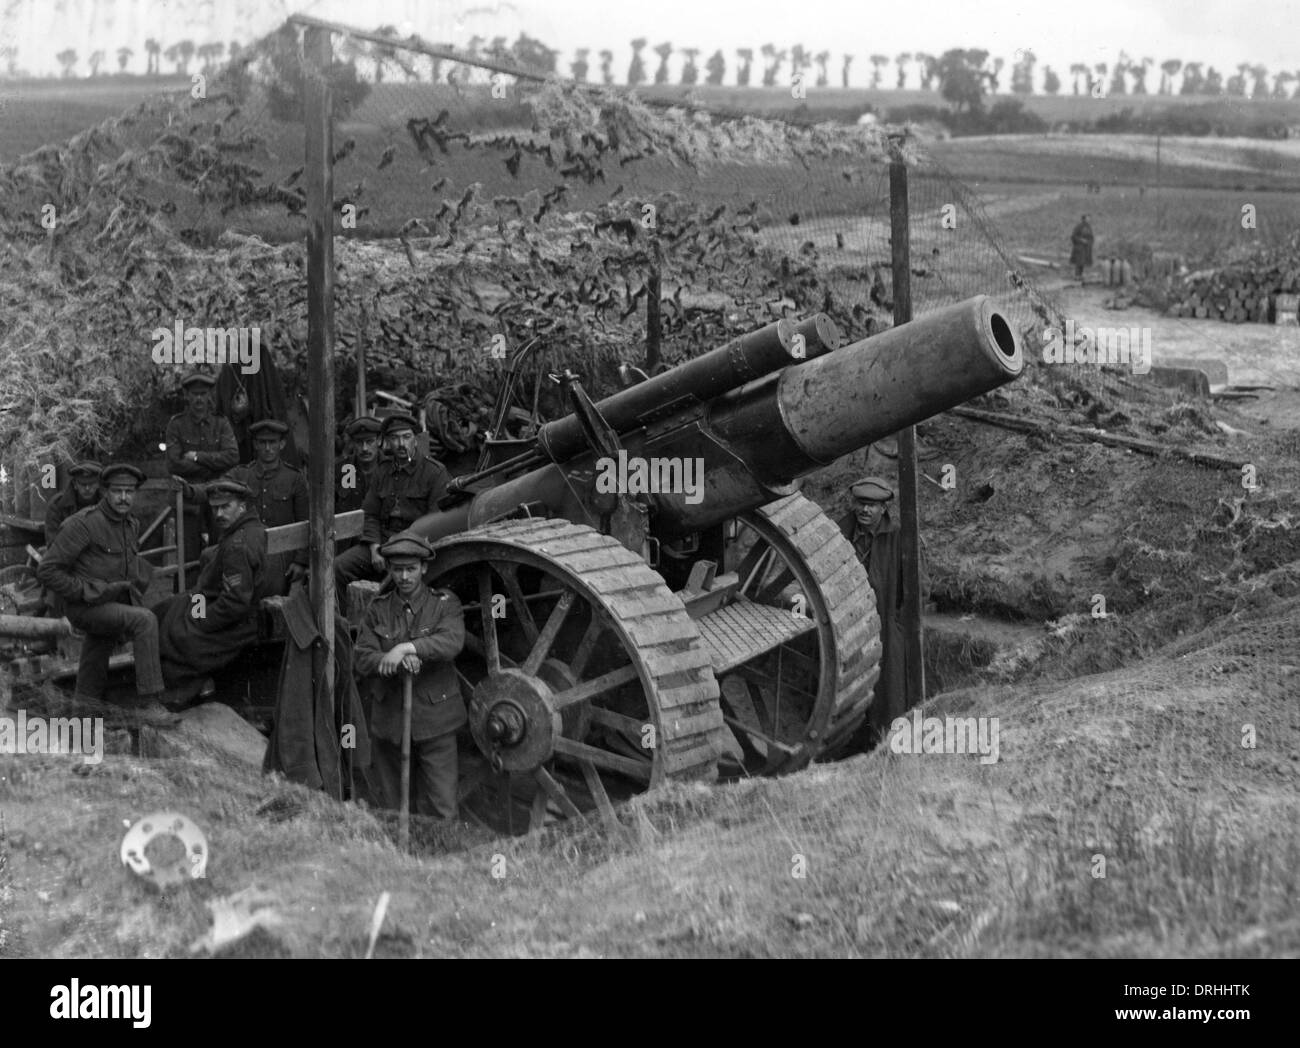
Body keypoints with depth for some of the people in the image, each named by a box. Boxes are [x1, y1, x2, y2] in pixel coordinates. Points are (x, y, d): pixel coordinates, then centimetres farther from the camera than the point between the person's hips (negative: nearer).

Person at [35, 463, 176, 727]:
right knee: (145, 621, -28)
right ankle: (148, 703, -28)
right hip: (86, 607, -8)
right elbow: (47, 570, -16)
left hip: (116, 605, 8)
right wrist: (87, 592, -19)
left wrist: (135, 596, 10)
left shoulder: (132, 525, 8)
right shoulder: (83, 524, -16)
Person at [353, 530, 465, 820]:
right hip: (389, 721, 3)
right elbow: (361, 658, -2)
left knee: (441, 810, -5)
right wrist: (397, 662, -22)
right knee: (395, 809, 9)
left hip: (435, 721, -2)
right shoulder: (377, 609, 8)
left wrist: (406, 648, -31)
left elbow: (452, 641, -18)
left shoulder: (445, 604, 2)